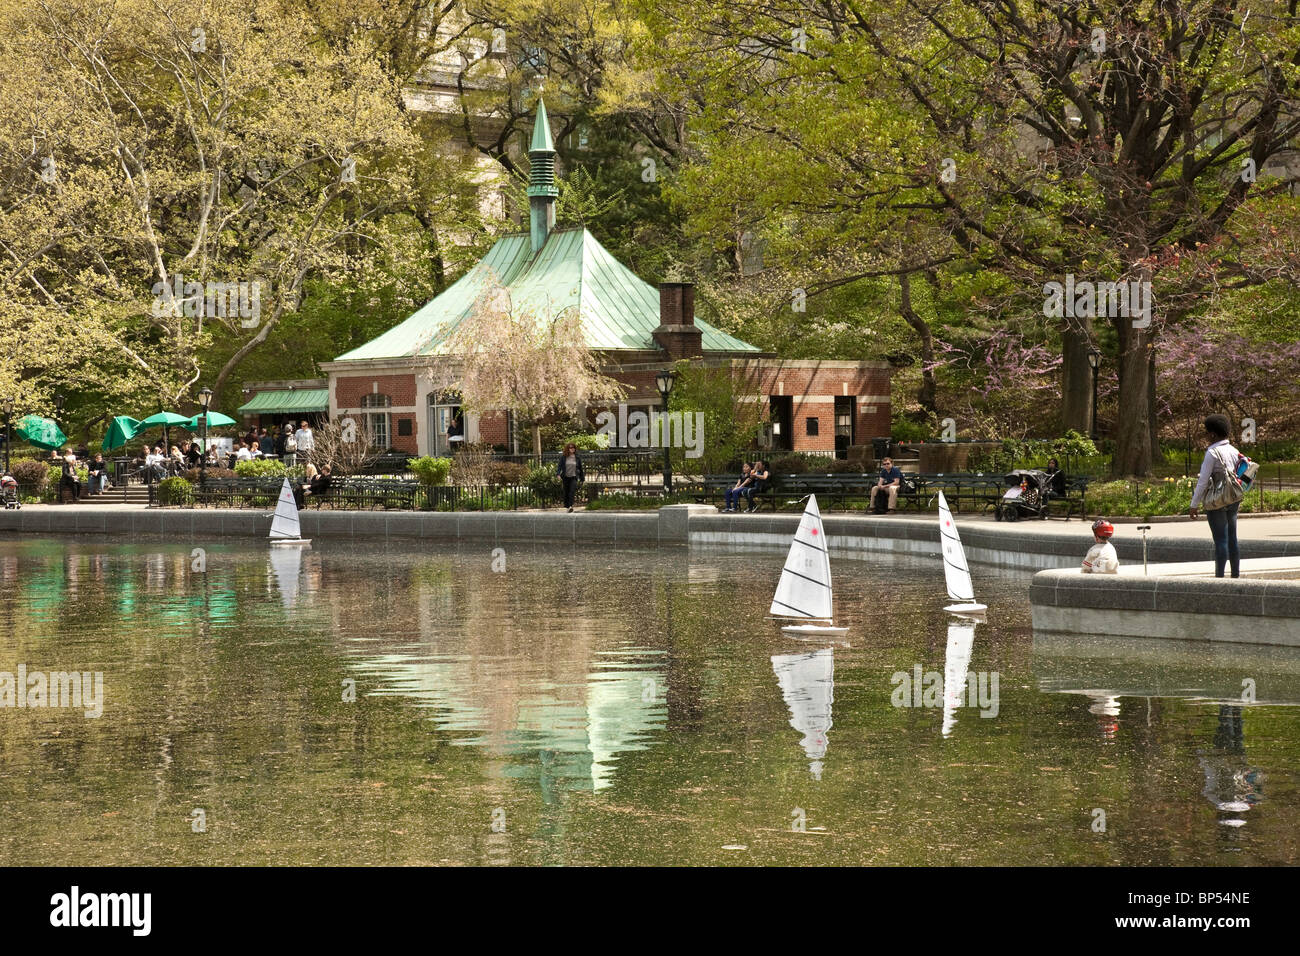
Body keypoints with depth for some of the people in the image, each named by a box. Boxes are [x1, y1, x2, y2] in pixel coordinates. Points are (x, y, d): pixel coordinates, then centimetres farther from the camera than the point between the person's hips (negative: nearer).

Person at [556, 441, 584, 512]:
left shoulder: (577, 457, 4)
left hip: (574, 477, -1)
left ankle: (571, 506, -26)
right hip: (566, 477, 1)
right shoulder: (563, 457, 2)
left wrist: (582, 479, 13)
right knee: (566, 492, 7)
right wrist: (558, 474, -17)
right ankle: (567, 506, 21)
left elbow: (580, 468, 10)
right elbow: (559, 466, 0)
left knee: (572, 491, -18)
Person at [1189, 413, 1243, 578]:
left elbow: (1203, 481, -14)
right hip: (1233, 501, 7)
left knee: (1220, 540, -6)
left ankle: (1219, 576, -5)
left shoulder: (1212, 453, -13)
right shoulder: (1234, 451, 9)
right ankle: (1236, 575, 15)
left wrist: (1194, 505, -8)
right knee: (1232, 538, 12)